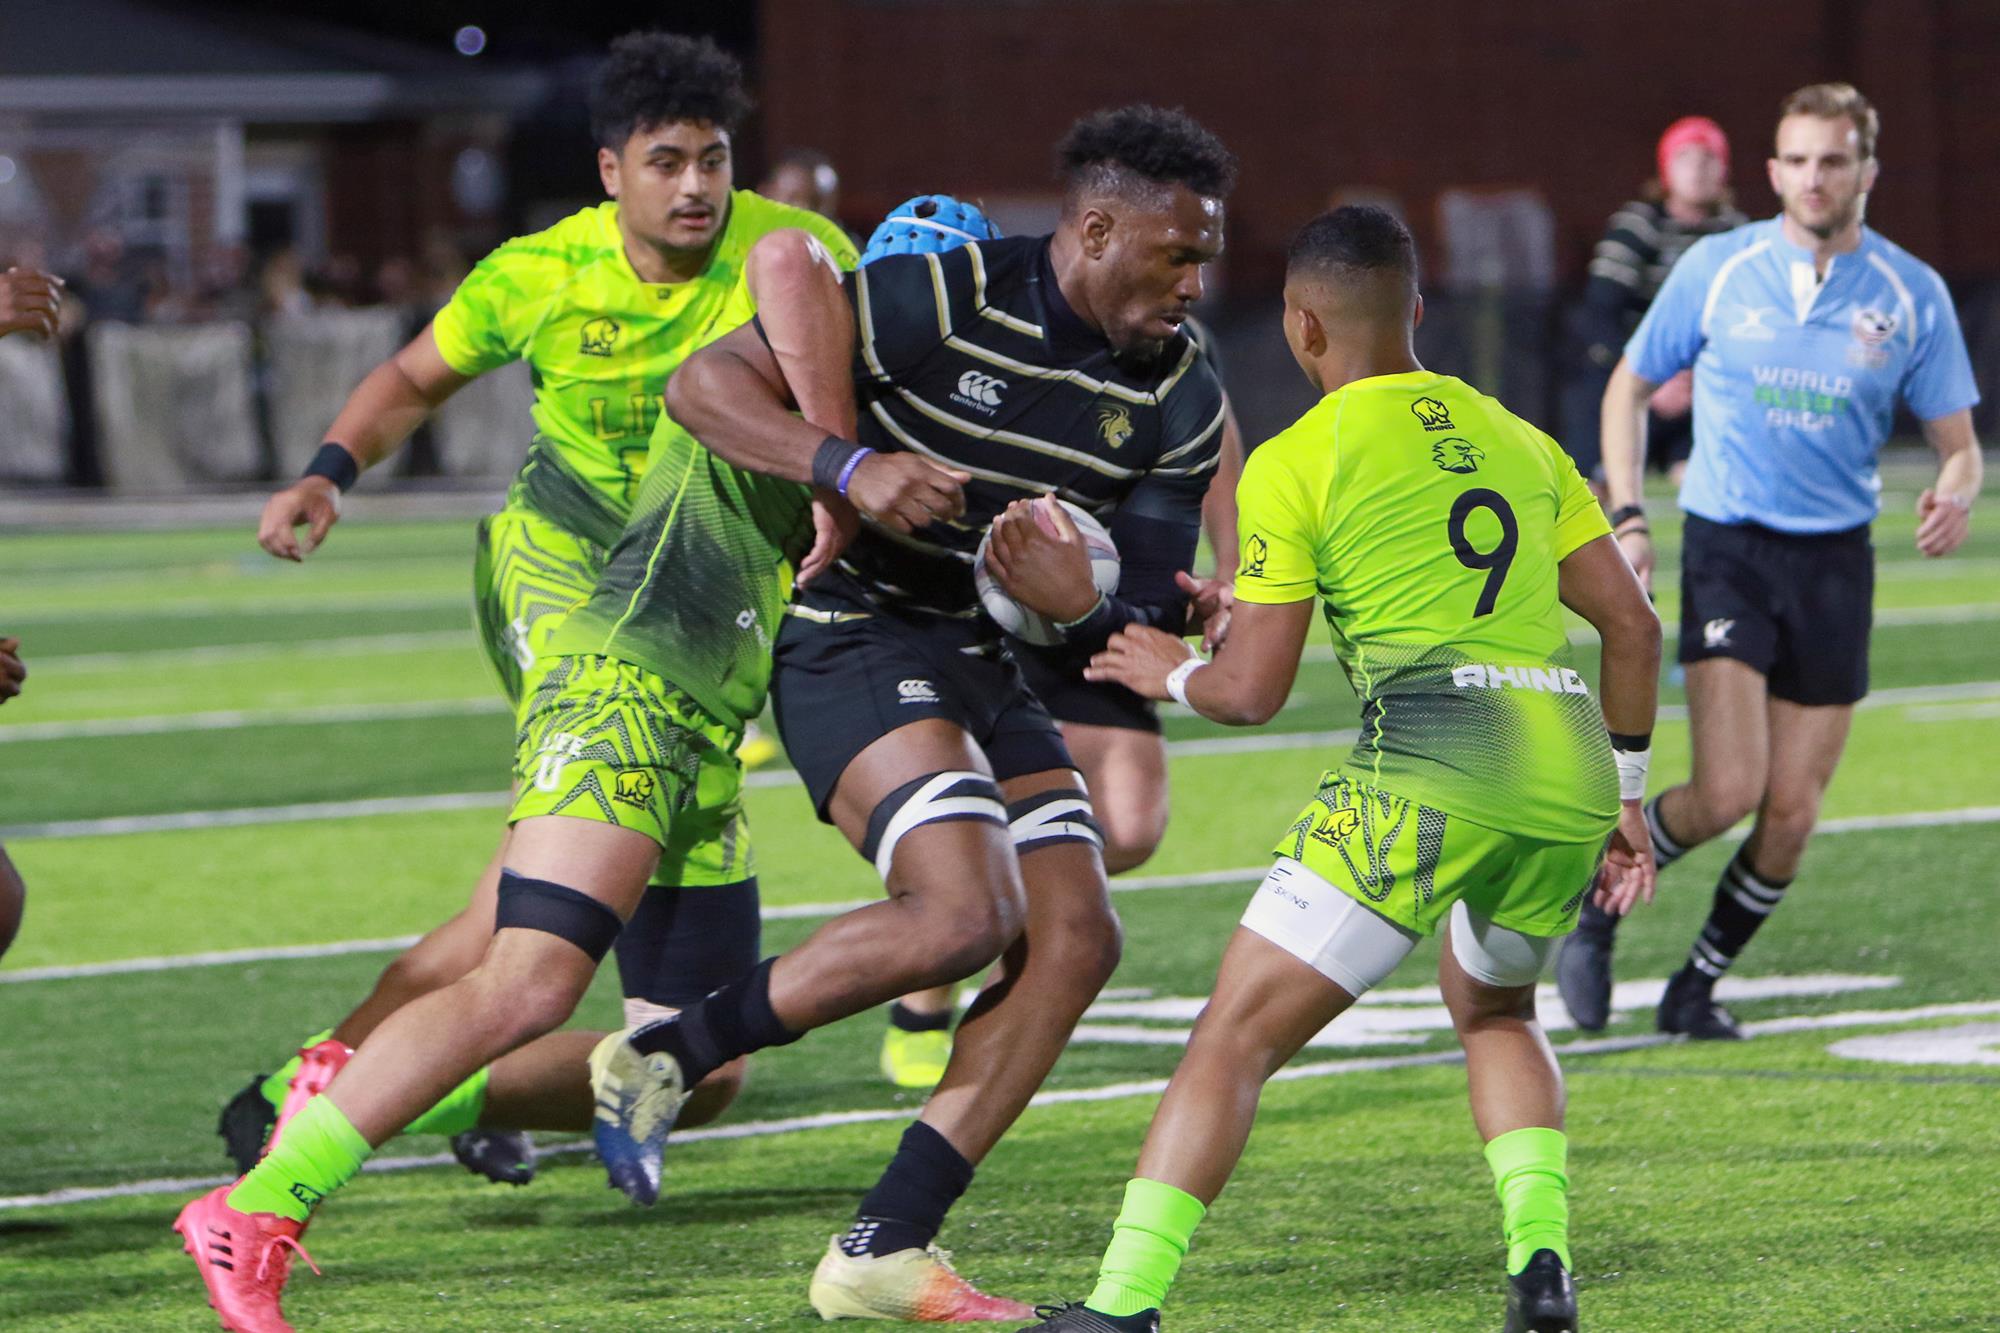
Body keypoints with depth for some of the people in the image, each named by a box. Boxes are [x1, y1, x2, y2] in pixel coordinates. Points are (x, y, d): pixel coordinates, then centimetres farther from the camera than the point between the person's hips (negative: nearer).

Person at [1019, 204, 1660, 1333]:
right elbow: (1633, 625, 18)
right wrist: (1625, 796, 27)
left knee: (1236, 1035, 0)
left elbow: (1253, 691, 1)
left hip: (1430, 772, -6)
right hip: (1571, 767, 6)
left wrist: (1172, 674, 23)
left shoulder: (1297, 462, 4)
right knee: (1493, 1005, 32)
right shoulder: (1516, 437, 21)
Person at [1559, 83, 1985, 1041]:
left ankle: (1698, 985, 22)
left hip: (1837, 562, 2)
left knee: (1792, 813, 1)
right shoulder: (1717, 270, -1)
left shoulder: (1912, 296, 0)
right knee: (1728, 790, -17)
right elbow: (1630, 387, 10)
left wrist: (1954, 495, -18)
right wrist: (1626, 514, -1)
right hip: (1728, 545, -2)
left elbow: (1956, 443, 6)